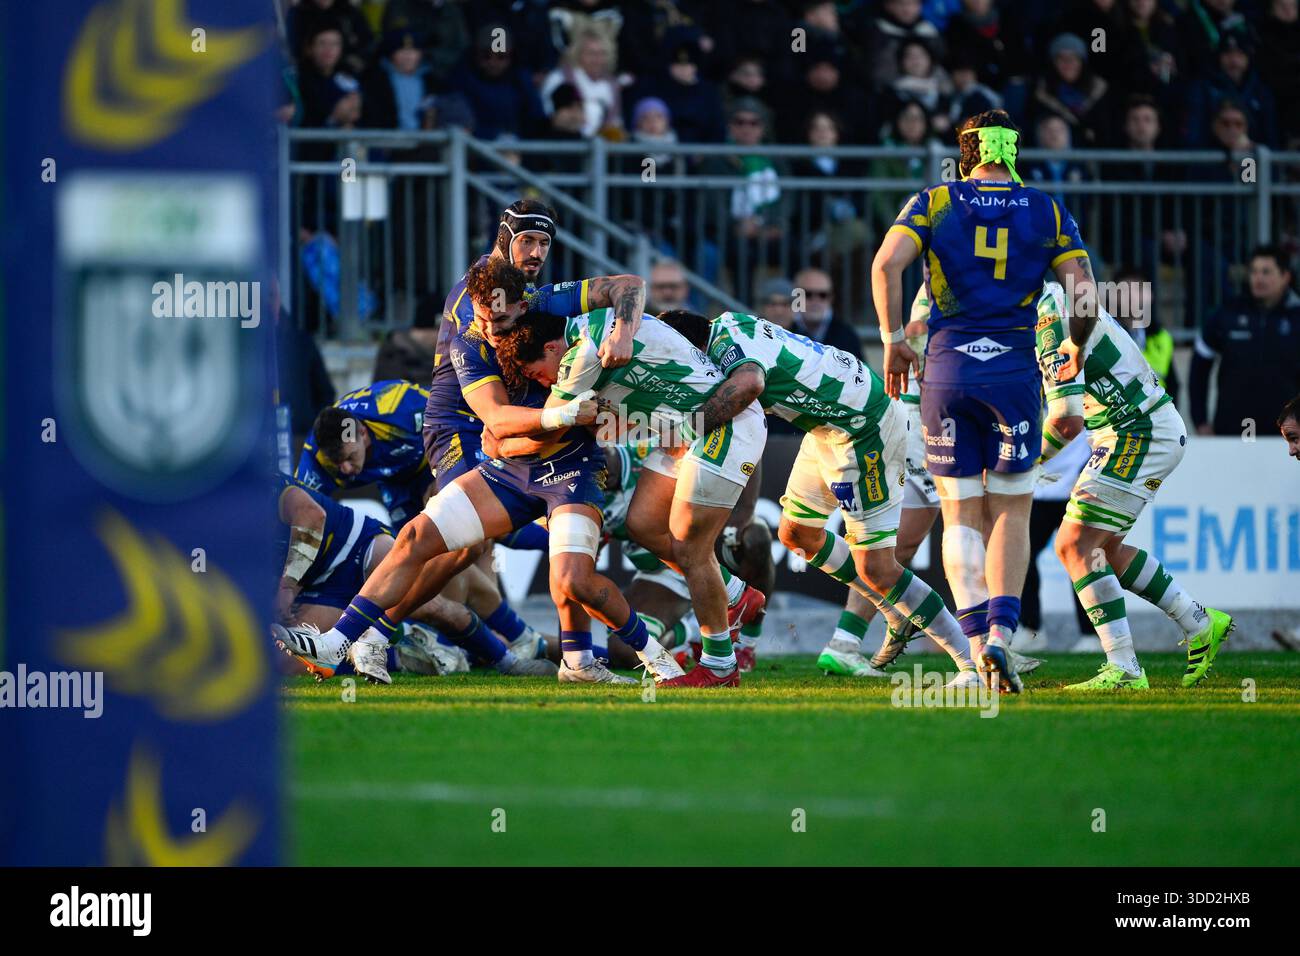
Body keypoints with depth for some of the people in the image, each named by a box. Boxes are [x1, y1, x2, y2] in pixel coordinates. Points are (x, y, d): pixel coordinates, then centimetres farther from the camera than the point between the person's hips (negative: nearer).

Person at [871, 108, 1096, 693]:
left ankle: (976, 645, -6)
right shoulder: (1046, 212, 6)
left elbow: (886, 263, -10)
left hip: (947, 370, 0)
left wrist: (893, 338, -1)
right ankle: (1001, 632, -9)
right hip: (1014, 372, 0)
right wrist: (1075, 353, 17)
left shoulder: (936, 203, 5)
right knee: (1011, 515, 9)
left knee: (961, 517, 6)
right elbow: (1085, 293, 0)